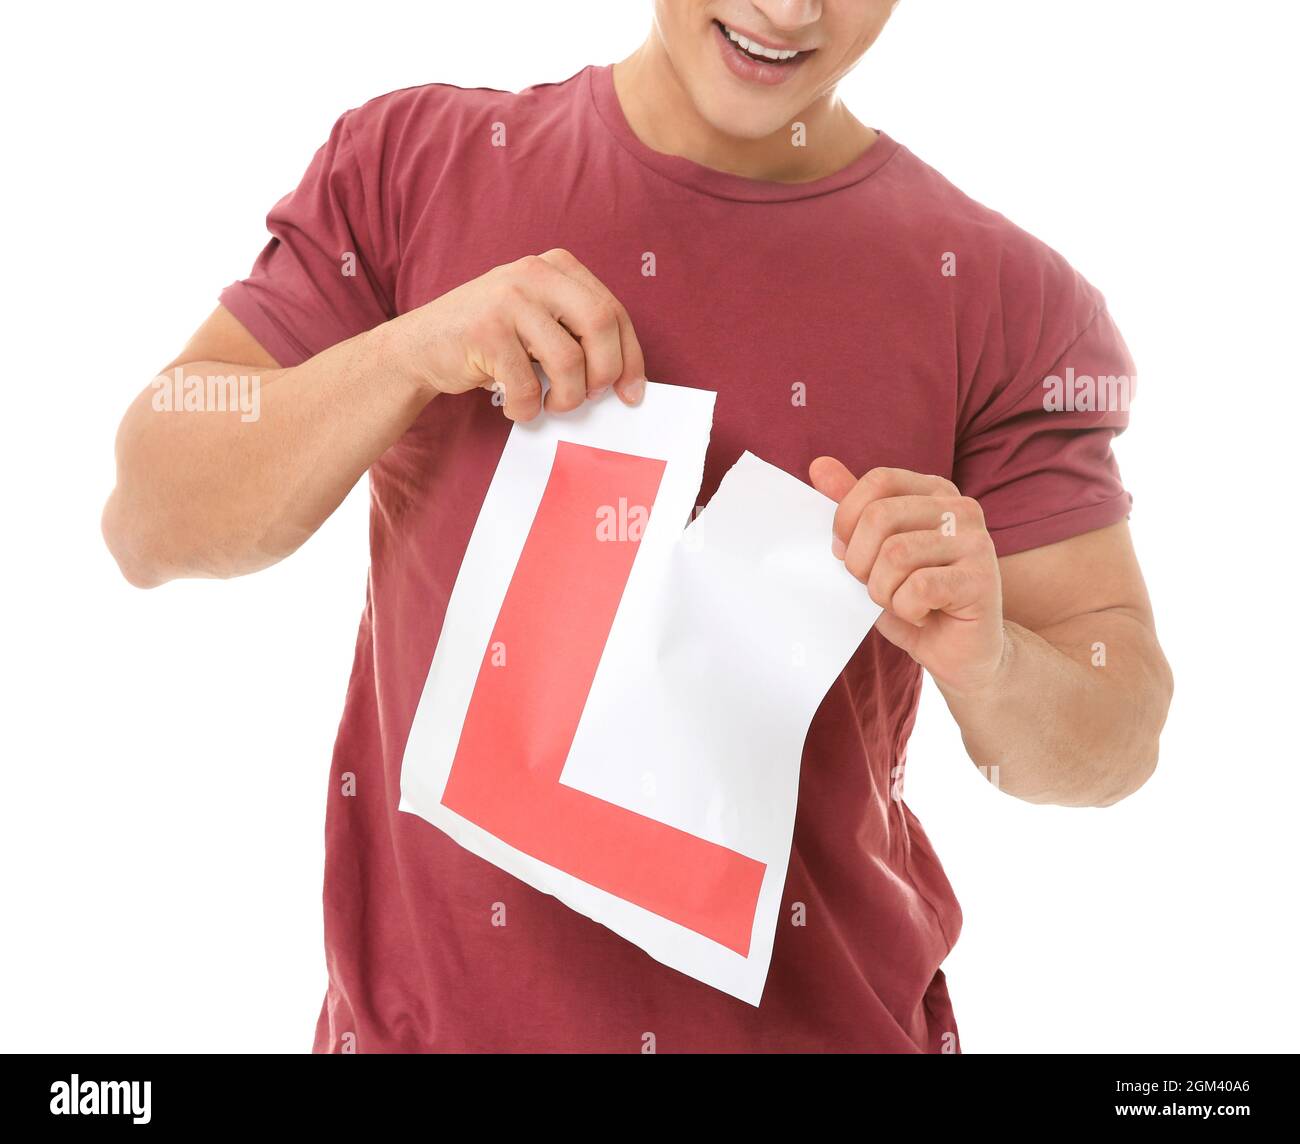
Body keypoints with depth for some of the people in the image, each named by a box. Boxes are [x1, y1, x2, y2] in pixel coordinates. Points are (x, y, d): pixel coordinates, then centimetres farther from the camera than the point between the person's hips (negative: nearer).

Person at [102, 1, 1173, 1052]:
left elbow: (1115, 743, -5)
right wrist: (408, 351, -21)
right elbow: (149, 527, -6)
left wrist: (986, 666, -27)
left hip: (819, 1016, 0)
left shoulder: (1009, 302, -8)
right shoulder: (412, 163, -4)